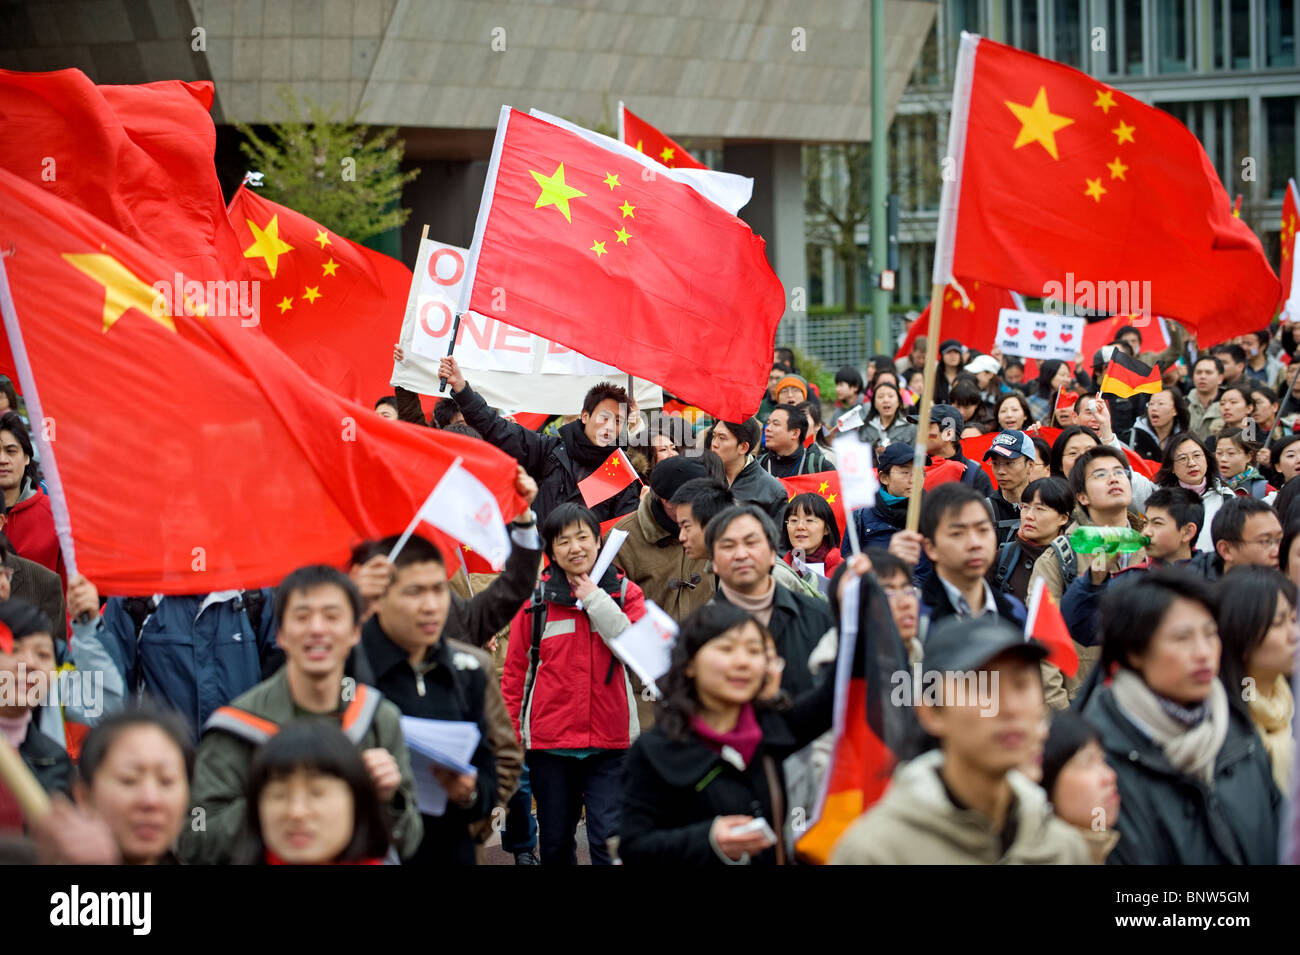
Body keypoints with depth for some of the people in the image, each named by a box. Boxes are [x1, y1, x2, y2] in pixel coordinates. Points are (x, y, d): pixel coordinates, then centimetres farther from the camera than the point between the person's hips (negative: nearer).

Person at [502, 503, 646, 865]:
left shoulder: (625, 594, 4)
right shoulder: (535, 600, 3)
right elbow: (514, 672, 6)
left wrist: (595, 600, -11)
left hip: (609, 743, -1)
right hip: (549, 743, 1)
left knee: (609, 838, -9)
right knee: (556, 842, 11)